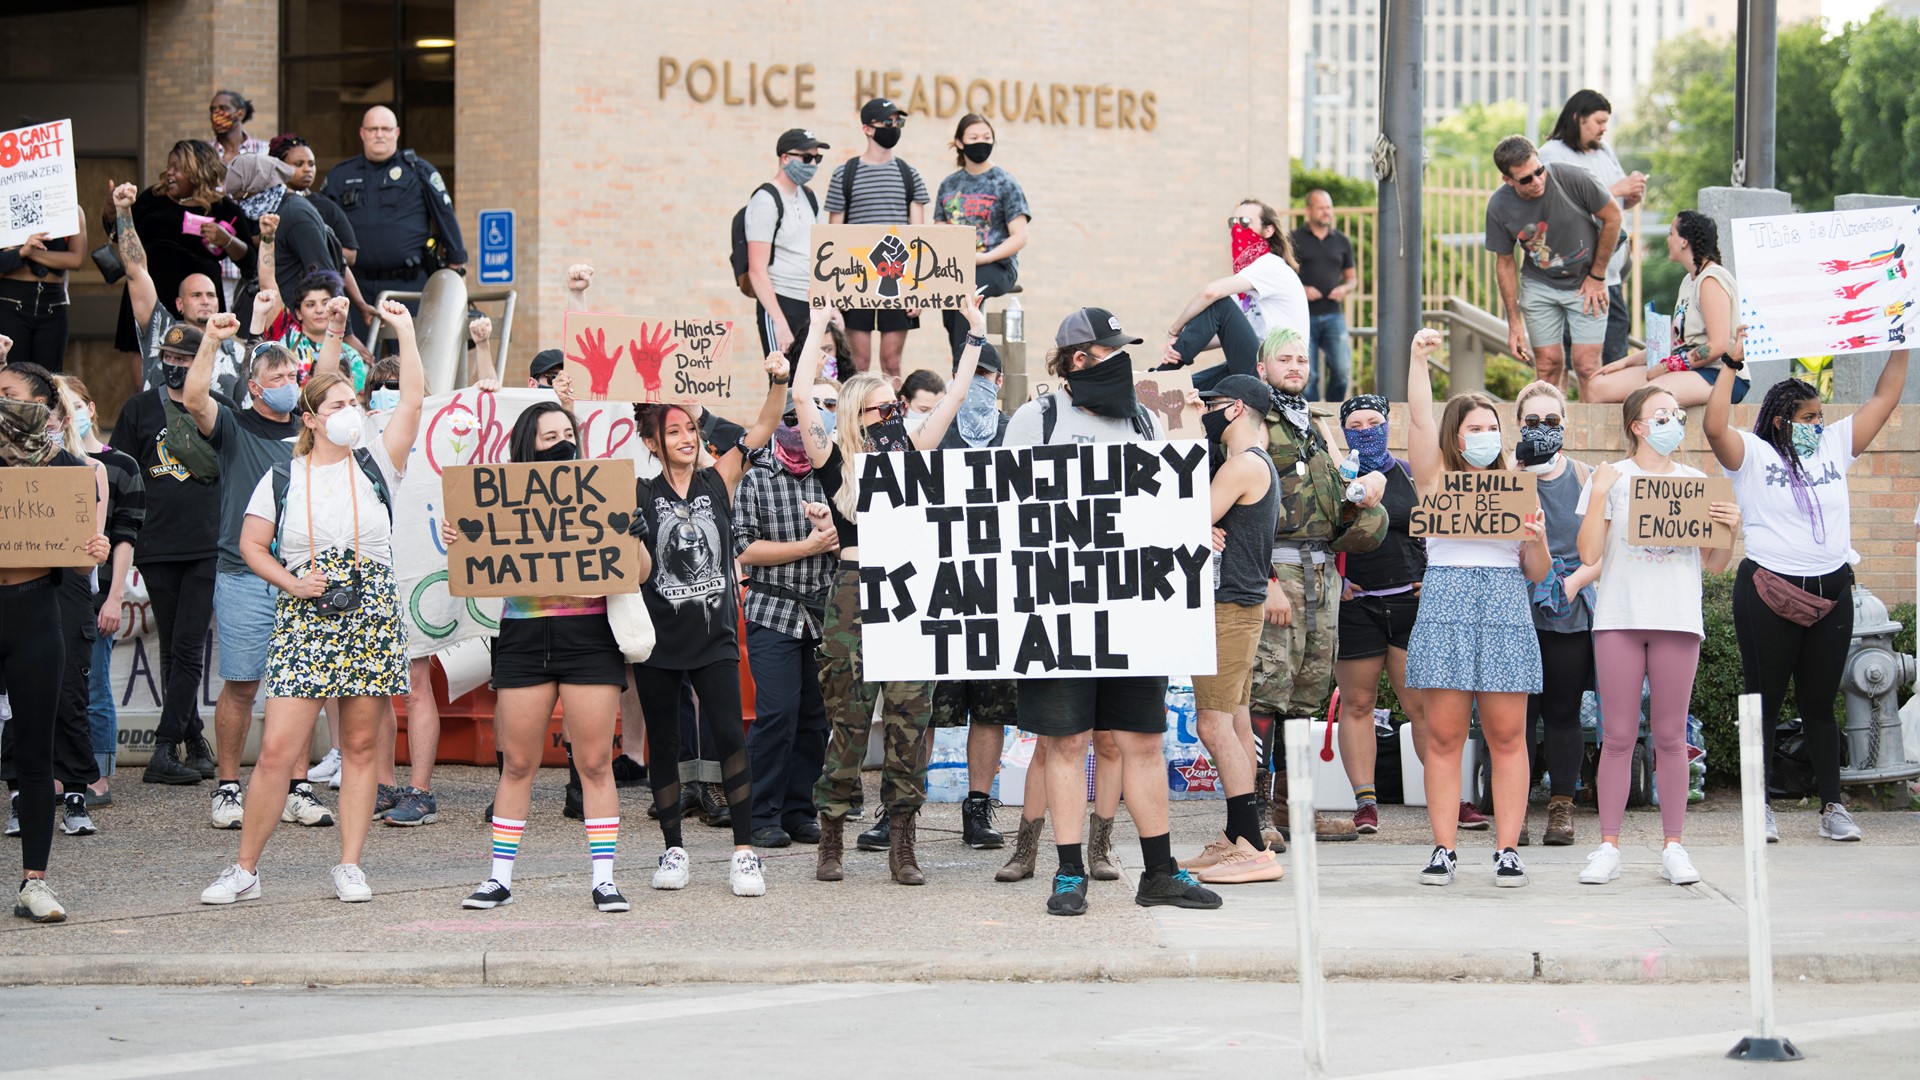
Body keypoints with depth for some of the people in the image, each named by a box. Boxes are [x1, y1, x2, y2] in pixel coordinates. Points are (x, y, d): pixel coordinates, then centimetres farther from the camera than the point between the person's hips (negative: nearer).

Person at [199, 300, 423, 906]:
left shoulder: (375, 465, 7)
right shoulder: (282, 481, 8)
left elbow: (413, 402, -2)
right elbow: (251, 544, 10)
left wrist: (405, 332, -2)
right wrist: (291, 582, -6)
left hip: (370, 615, 1)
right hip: (303, 619, -1)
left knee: (360, 746, 4)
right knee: (278, 748, -7)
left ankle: (349, 866, 12)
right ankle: (245, 869, 0)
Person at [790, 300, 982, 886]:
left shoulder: (909, 458, 15)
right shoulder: (835, 462, 4)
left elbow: (952, 400, 18)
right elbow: (801, 397, -4)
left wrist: (976, 337, 17)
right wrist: (817, 328, 0)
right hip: (854, 599, -3)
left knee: (910, 722, -1)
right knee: (848, 722, -1)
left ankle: (901, 845, 2)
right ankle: (832, 839, 8)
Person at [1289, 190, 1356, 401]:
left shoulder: (1341, 241, 13)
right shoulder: (1295, 240, 3)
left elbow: (1352, 278, 20)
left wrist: (1345, 289, -3)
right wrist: (1301, 290, -13)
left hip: (1333, 315, 2)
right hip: (1304, 317, -2)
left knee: (1342, 370, -10)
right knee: (1308, 375, -4)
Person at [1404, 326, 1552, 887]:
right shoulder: (1436, 478, 11)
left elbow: (1538, 573, 15)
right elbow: (1419, 420, -3)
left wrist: (1536, 540, -6)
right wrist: (1419, 360, -12)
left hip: (1506, 611, 1)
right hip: (1445, 607, -1)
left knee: (1507, 735, -2)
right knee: (1444, 735, -3)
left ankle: (1507, 849, 1)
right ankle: (1443, 848, 0)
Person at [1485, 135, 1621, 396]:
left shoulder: (1573, 180, -24)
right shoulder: (1499, 207, -15)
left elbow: (1612, 217, -8)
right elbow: (1505, 262, -1)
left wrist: (1597, 277, -4)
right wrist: (1514, 322, -1)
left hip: (1585, 283, -2)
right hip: (1539, 285, 2)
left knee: (1587, 365, -9)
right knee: (1548, 364, -2)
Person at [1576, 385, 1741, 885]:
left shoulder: (1695, 482, 12)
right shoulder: (1610, 478, 4)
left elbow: (1713, 564, 14)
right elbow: (1589, 554, -4)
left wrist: (1731, 529, -4)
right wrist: (1599, 494, -12)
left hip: (1678, 619, 2)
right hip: (1620, 616, -2)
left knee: (1670, 736, 2)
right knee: (1618, 736, -3)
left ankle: (1673, 847, 7)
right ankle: (1608, 848, 1)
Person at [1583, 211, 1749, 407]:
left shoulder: (1711, 280, -11)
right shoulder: (1689, 280, 20)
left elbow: (1718, 346, -20)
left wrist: (1667, 366, -16)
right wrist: (1626, 362, 13)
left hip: (1718, 375, -10)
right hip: (1685, 370, 10)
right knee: (1597, 387, -1)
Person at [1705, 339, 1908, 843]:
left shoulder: (1834, 446, 12)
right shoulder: (1753, 455, -2)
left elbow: (1883, 400, 13)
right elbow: (1714, 426, -20)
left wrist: (1901, 347, 8)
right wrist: (1731, 364, -20)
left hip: (1831, 593, 4)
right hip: (1770, 593, -4)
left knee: (1820, 703, 9)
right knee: (1766, 702, 2)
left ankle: (1832, 807, 10)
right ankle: (1762, 807, 7)